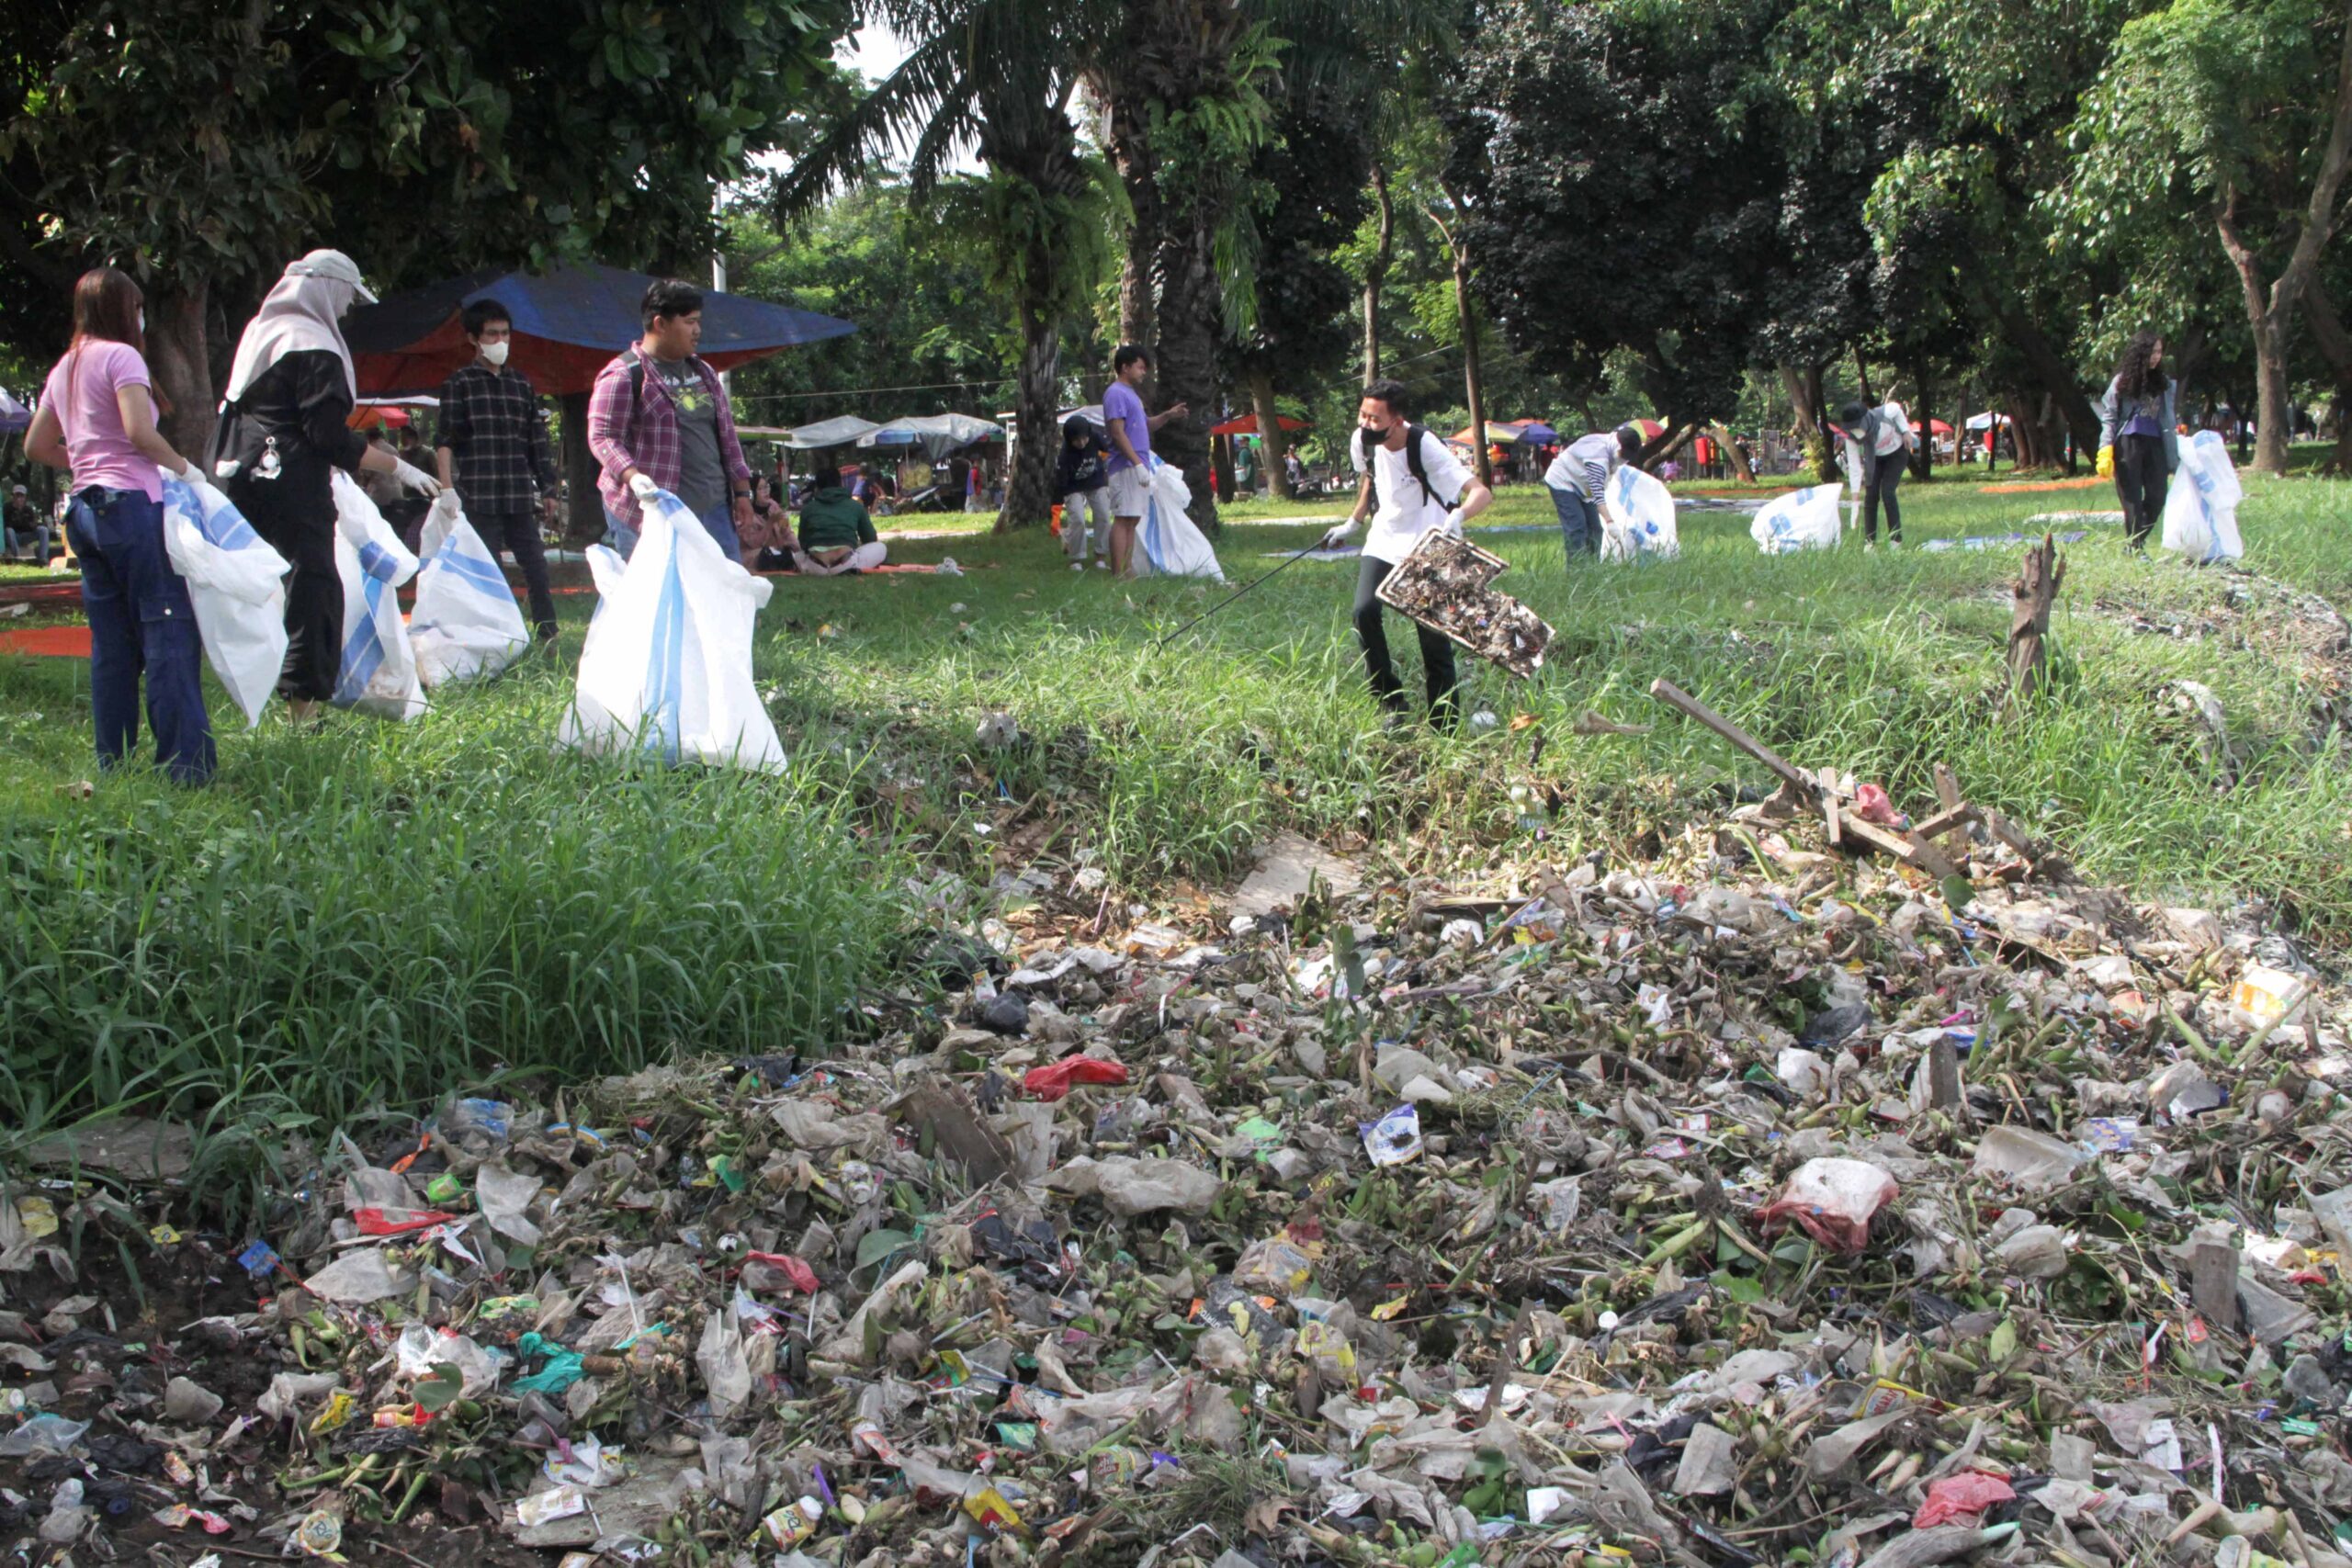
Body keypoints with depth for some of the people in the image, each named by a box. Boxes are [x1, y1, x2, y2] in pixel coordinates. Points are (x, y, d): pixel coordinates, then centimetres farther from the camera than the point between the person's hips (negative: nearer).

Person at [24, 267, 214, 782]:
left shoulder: (64, 369, 18)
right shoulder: (120, 355, -6)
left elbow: (36, 446, 23)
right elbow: (140, 431, -18)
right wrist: (181, 467, -5)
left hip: (86, 508, 8)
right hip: (131, 503, -8)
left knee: (111, 645, 10)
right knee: (168, 633, -9)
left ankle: (115, 766, 12)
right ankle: (186, 766, -13)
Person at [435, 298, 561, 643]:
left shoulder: (521, 383, 16)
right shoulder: (460, 382, 3)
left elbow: (538, 441, 19)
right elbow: (445, 440, -5)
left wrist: (547, 489, 17)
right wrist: (447, 488, -17)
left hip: (521, 497, 4)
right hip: (479, 497, -4)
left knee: (536, 567, 1)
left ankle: (549, 638, 4)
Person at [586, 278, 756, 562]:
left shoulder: (703, 373, 17)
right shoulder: (624, 375, -7)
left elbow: (726, 434, 21)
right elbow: (603, 437, -13)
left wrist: (741, 491, 16)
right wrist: (633, 477, -30)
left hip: (711, 507, 7)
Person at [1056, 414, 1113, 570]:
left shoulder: (1095, 437, -25)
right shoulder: (1066, 454, -33)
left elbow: (1106, 449, -1)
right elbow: (1060, 483, -29)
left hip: (1097, 483, 4)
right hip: (1074, 488, -3)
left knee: (1103, 517, -4)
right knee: (1077, 520, -16)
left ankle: (1100, 556, 6)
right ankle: (1076, 559, -3)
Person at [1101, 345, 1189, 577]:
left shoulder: (1131, 394, 20)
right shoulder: (1116, 394, -11)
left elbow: (1145, 424, 28)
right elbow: (1117, 432, -18)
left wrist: (1168, 415, 10)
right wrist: (1137, 463, -23)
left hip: (1138, 468, 10)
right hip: (1126, 468, -10)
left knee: (1133, 519, 9)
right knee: (1123, 519, -11)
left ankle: (1128, 571, 11)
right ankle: (1119, 574, -13)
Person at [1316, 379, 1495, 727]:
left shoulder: (1426, 447, -25)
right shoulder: (1362, 442, -8)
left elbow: (1481, 493, -33)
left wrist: (1456, 517, -52)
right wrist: (1352, 523, 18)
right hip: (1384, 542, 5)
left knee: (1432, 629, -7)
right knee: (1364, 611, -17)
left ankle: (1445, 725, 3)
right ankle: (1392, 701, -4)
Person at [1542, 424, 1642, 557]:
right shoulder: (1598, 453, -35)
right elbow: (1598, 492, -41)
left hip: (1579, 486, 10)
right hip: (1562, 482, -10)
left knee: (1594, 527, 6)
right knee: (1576, 527, -21)